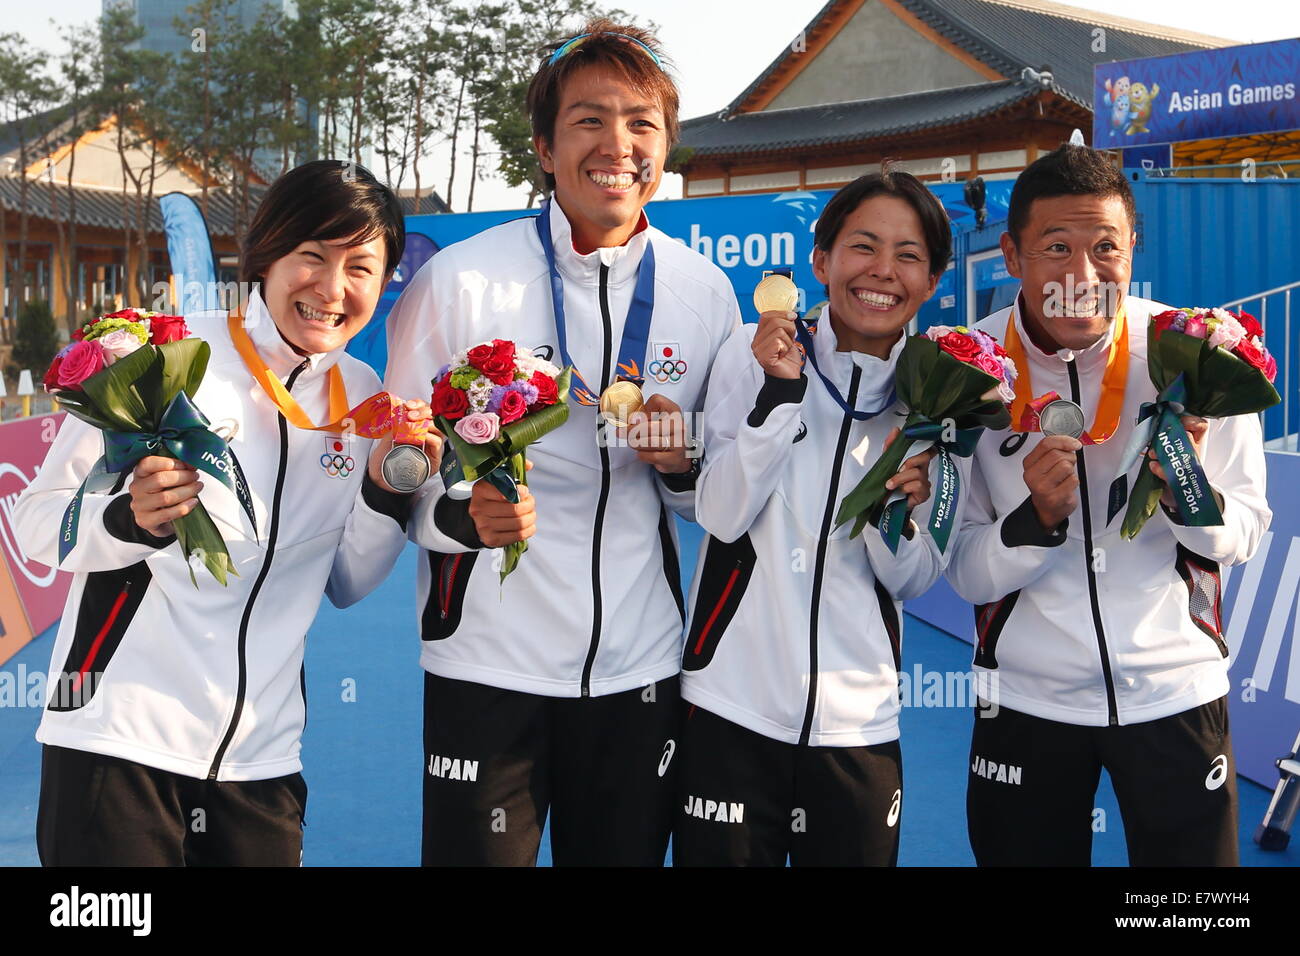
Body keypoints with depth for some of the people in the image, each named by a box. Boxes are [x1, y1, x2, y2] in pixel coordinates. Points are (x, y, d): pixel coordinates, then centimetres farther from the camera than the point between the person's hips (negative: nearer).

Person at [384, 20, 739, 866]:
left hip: (639, 667, 3)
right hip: (489, 662, -3)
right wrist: (462, 512, -23)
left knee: (626, 852, 16)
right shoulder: (459, 281, -7)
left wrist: (684, 464, -10)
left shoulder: (706, 293, 3)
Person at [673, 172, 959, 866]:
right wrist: (781, 391, -18)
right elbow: (722, 515, -10)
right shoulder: (755, 352, -2)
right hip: (733, 709, -2)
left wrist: (899, 509, -16)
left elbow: (912, 582, 4)